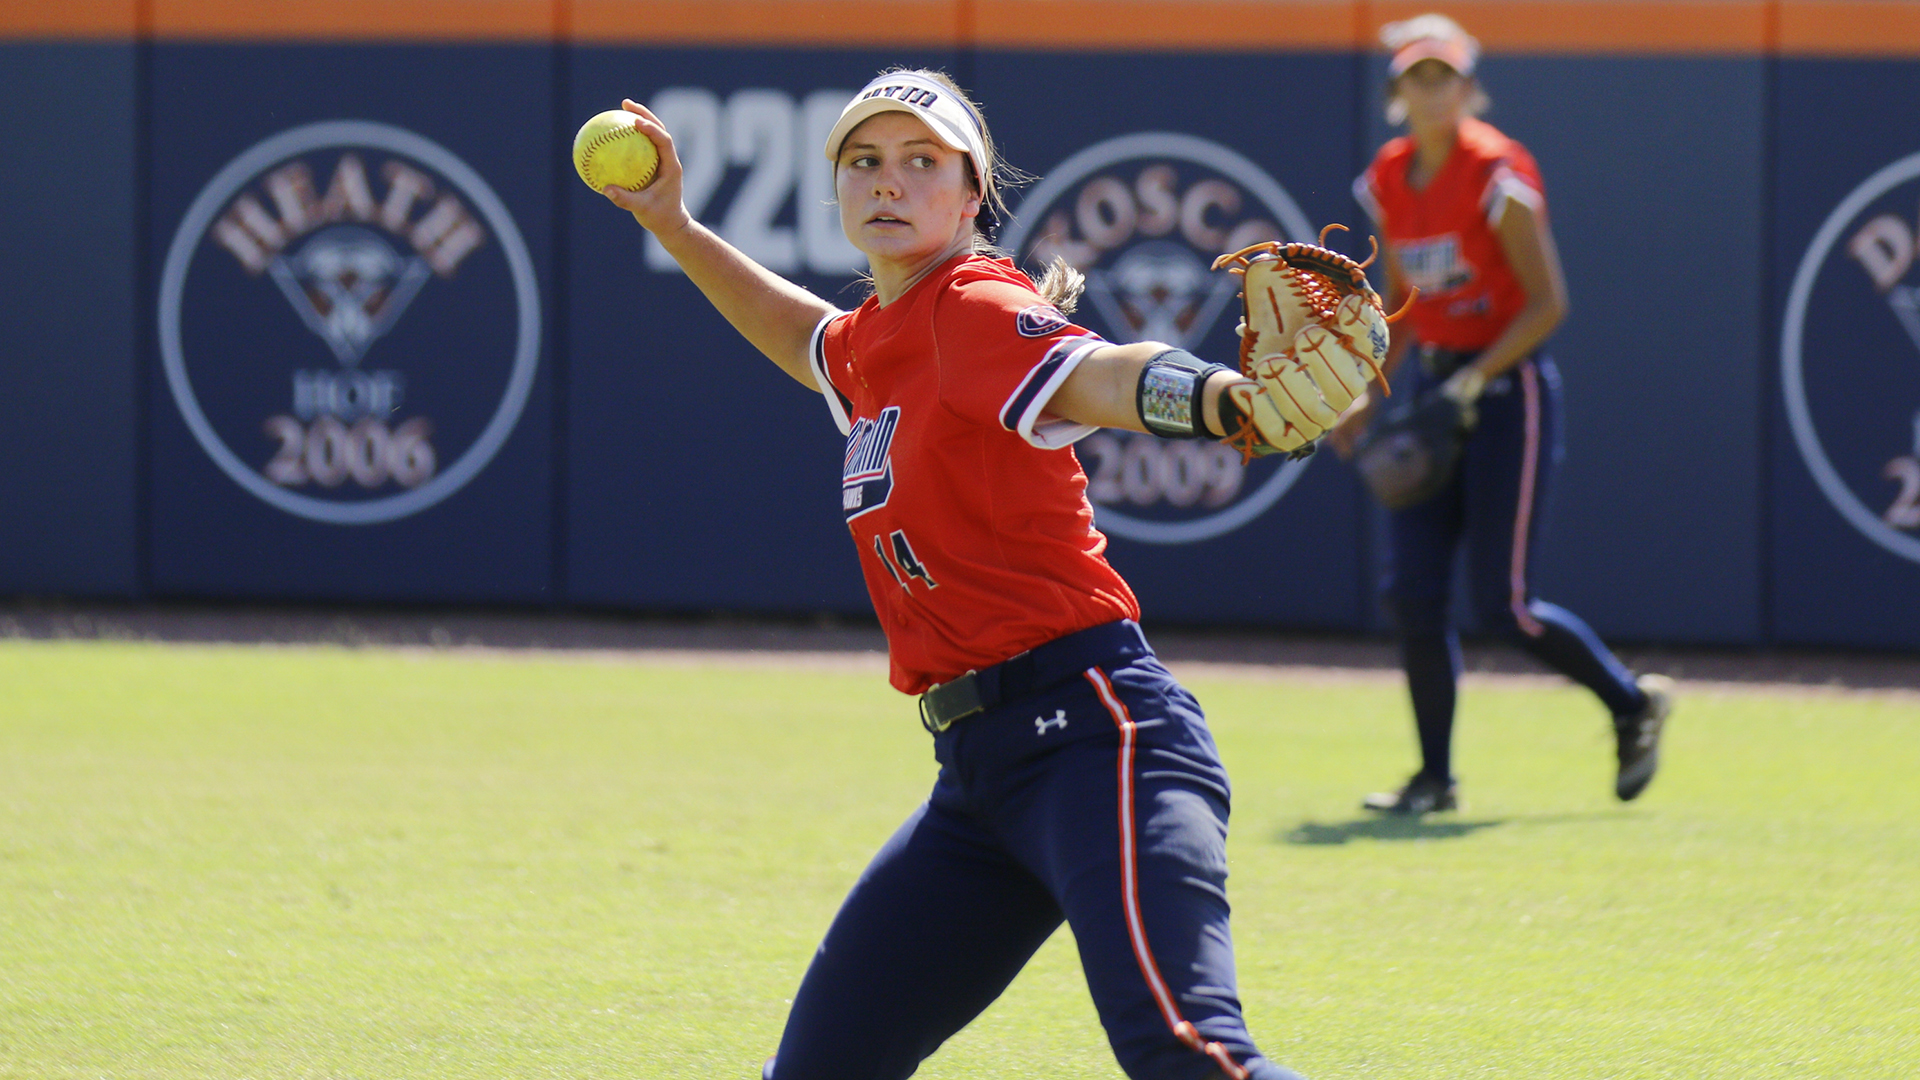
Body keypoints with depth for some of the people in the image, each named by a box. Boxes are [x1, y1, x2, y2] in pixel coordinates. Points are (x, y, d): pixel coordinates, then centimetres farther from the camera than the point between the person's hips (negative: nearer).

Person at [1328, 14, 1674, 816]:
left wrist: (1475, 380, -21)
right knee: (1412, 593, -2)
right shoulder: (1388, 181, 6)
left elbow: (1548, 304, -14)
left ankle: (1633, 701, 17)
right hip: (1433, 385, 6)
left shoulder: (1497, 173, -13)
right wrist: (1370, 395, 9)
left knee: (1501, 606, -6)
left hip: (1507, 388, -6)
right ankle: (1436, 778, 8)